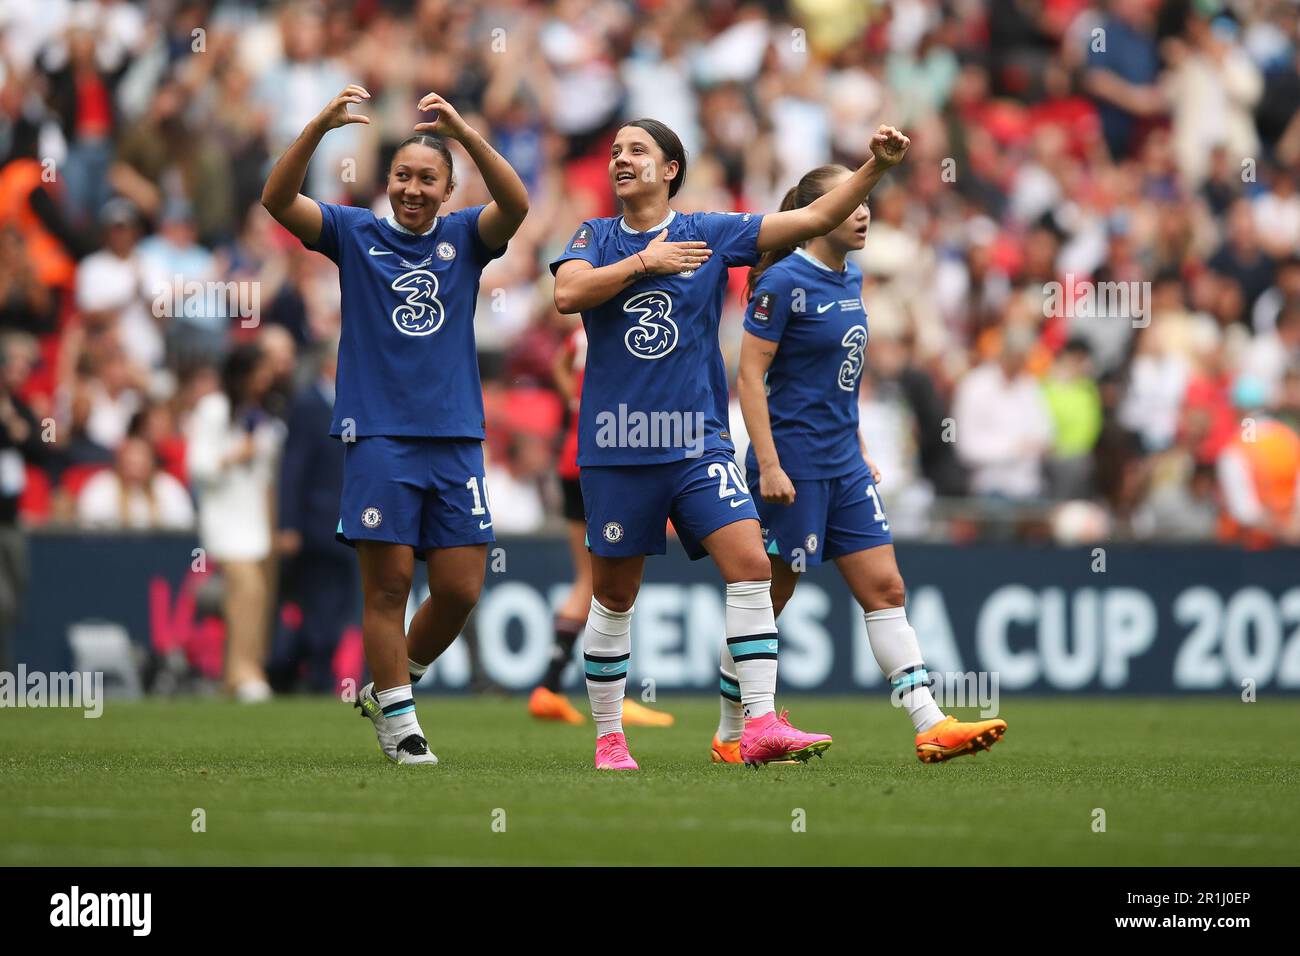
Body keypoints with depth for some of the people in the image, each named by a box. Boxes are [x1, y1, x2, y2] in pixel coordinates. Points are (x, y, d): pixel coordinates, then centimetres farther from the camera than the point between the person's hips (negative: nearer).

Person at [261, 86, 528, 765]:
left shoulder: (463, 237, 10)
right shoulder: (355, 233, 7)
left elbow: (515, 206, -10)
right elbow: (278, 200, -7)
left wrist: (464, 133, -24)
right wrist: (319, 128, -22)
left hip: (455, 436, 2)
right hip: (378, 435, -2)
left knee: (460, 588, 0)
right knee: (387, 583, -4)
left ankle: (388, 686, 21)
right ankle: (398, 721, 5)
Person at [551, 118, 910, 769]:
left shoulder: (710, 233, 5)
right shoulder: (596, 238, 7)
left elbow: (815, 218, 0)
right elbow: (567, 294, -13)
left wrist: (876, 166, -11)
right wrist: (645, 261, -11)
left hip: (698, 441, 0)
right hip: (616, 447, 0)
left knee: (750, 568, -15)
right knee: (613, 596, 6)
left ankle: (760, 726, -18)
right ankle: (609, 739, 18)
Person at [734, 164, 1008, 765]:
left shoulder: (850, 279, 11)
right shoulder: (784, 281, -14)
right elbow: (750, 376, -15)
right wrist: (769, 465, -20)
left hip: (843, 466, 8)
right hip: (793, 463, -8)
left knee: (884, 589, 1)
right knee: (768, 599, 1)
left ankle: (930, 726, -4)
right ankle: (730, 736, 13)